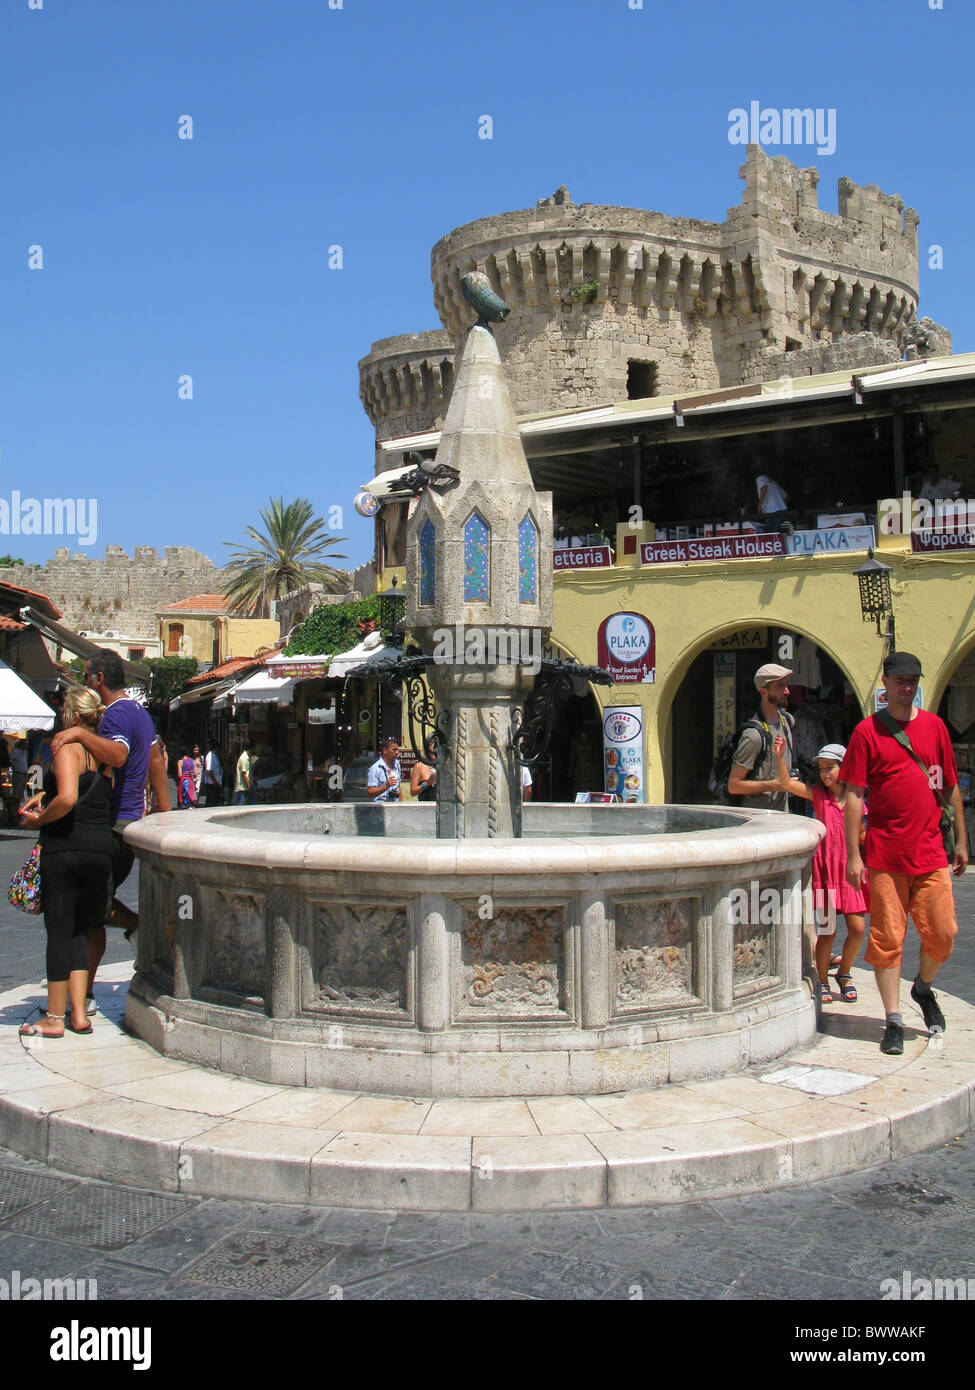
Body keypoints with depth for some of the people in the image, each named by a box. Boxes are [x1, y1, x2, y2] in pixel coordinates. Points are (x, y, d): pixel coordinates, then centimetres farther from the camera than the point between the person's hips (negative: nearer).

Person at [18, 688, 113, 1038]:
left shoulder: (67, 747, -10)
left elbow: (67, 799, -23)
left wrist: (38, 819, -8)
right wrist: (45, 795, 22)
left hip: (64, 848, -6)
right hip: (101, 848, 6)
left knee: (59, 930, 2)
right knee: (80, 930, 14)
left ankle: (55, 1018, 10)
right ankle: (79, 1013, 11)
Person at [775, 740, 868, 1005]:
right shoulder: (818, 794, 0)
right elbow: (787, 783, -14)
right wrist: (780, 757, -27)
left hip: (850, 868, 3)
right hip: (825, 868, -2)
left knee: (858, 927, 0)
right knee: (827, 930, -2)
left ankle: (844, 974, 24)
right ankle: (822, 982, 14)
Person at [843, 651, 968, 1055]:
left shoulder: (934, 726, 10)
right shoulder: (867, 731, -1)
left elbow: (951, 786, 16)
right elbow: (854, 795, -3)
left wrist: (961, 840, 14)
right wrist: (853, 854, -8)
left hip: (930, 853, 3)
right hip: (884, 854, -3)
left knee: (942, 934, 2)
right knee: (887, 938, 0)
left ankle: (923, 988, 32)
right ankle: (893, 1021, 10)